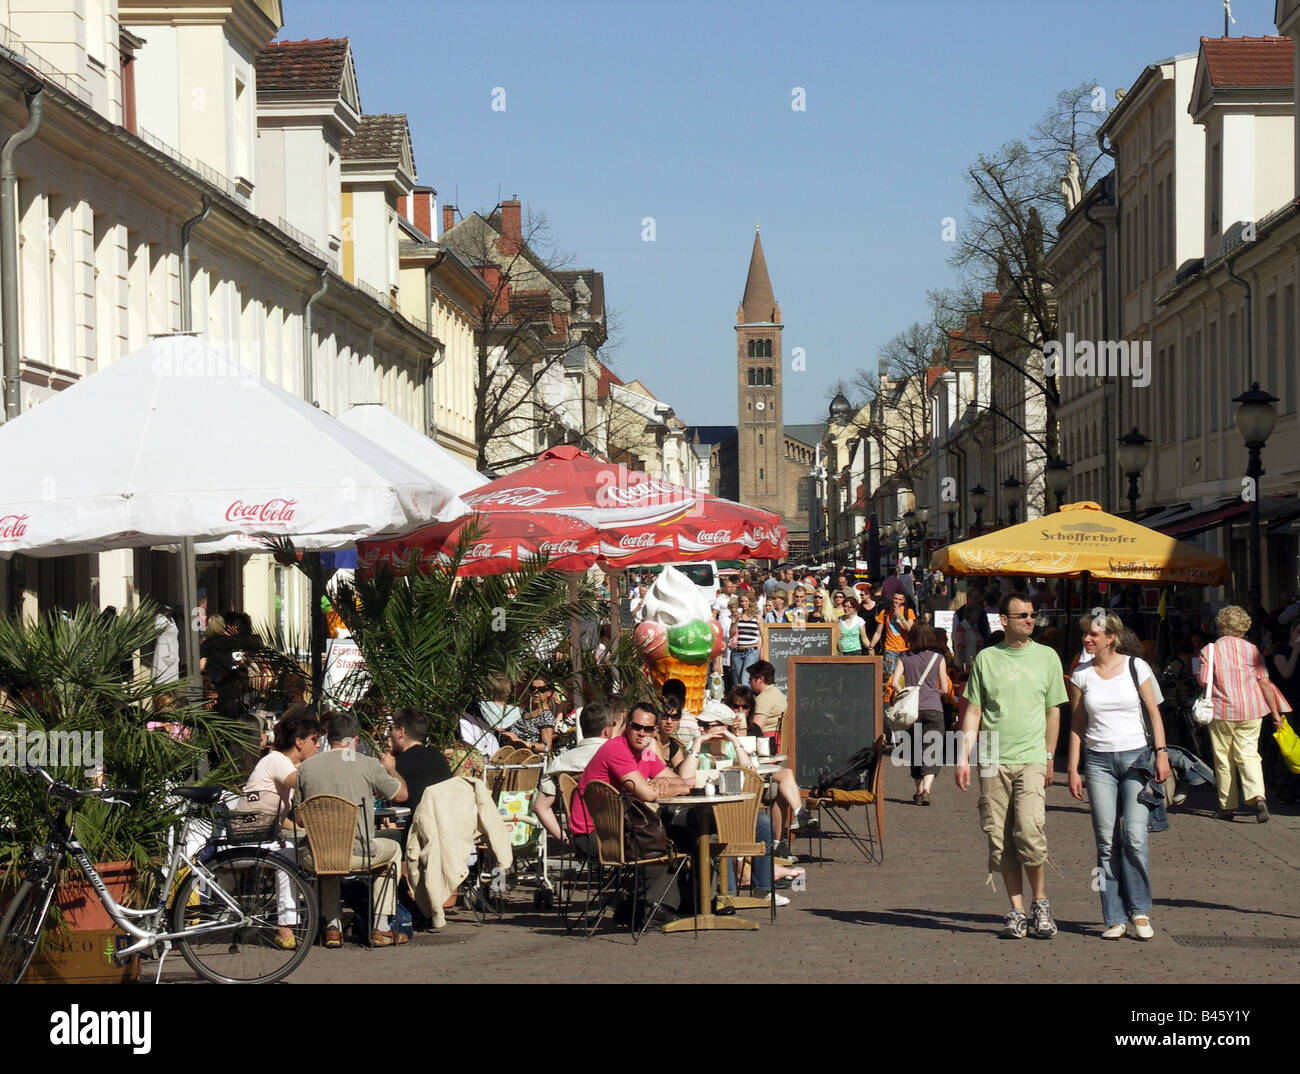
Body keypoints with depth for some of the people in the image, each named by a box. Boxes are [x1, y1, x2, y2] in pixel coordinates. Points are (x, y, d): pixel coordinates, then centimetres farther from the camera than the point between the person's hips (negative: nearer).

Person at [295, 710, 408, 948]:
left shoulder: (306, 766, 4)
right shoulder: (369, 765, -4)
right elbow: (401, 794, 12)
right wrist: (391, 769, 31)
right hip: (358, 855, -3)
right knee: (393, 848, 30)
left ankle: (332, 928, 28)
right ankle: (381, 928, 25)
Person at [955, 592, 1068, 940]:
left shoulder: (1046, 657, 8)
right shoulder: (986, 658, 8)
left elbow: (1053, 711, 13)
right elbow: (973, 711, 10)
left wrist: (1049, 758, 11)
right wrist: (963, 757, 2)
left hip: (1031, 758, -1)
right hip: (993, 761, 1)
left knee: (1029, 830, -16)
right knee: (1000, 839, 0)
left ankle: (1040, 903, 1)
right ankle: (1017, 912, 8)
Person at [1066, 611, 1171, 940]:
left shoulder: (1136, 667, 2)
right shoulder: (1081, 674, 6)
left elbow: (1154, 713, 5)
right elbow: (1076, 725, 9)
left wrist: (1161, 753, -5)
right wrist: (1073, 770, 4)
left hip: (1136, 757, -2)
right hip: (1098, 761, 2)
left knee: (1134, 837, -11)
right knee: (1107, 842, -2)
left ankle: (1139, 912, 2)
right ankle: (1115, 918, 4)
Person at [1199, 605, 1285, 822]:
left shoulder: (1210, 650, -3)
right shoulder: (1252, 650, 2)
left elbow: (1203, 681, -5)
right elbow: (1265, 682, 1)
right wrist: (1274, 712, 6)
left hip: (1222, 711, -2)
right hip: (1252, 709, 2)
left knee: (1223, 759, 10)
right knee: (1248, 754, 3)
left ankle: (1227, 806, 15)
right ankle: (1258, 797, -21)